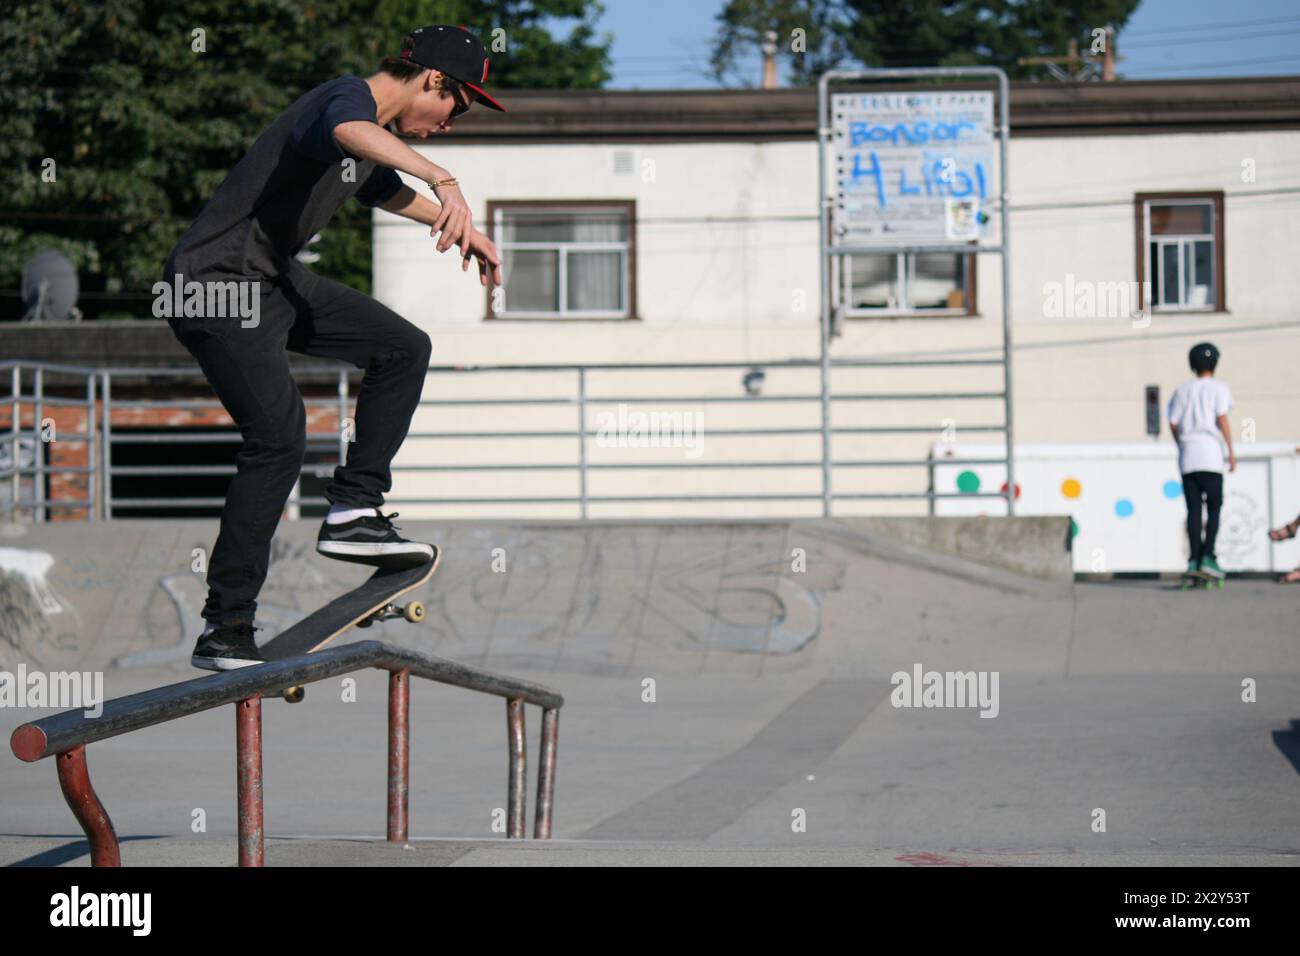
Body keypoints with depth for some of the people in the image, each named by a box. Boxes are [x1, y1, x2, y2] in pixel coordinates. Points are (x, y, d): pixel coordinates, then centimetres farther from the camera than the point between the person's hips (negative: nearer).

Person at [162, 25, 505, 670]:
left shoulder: (378, 140, 13)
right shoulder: (348, 99, -18)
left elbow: (389, 192, 37)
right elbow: (350, 133, -45)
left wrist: (461, 229, 43)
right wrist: (444, 179, -57)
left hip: (276, 280, 10)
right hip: (215, 284, -10)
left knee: (405, 349, 7)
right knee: (278, 437, -19)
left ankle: (353, 512, 5)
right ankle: (223, 629, -14)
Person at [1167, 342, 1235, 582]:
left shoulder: (1182, 390, 14)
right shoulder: (1218, 388, 3)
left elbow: (1173, 423, 11)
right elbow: (1222, 419, -8)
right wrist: (1231, 452, -6)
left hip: (1187, 455, 4)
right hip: (1210, 454, -4)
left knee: (1193, 509, 3)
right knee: (1214, 507, -1)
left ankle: (1193, 560, -6)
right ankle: (1208, 556, -15)